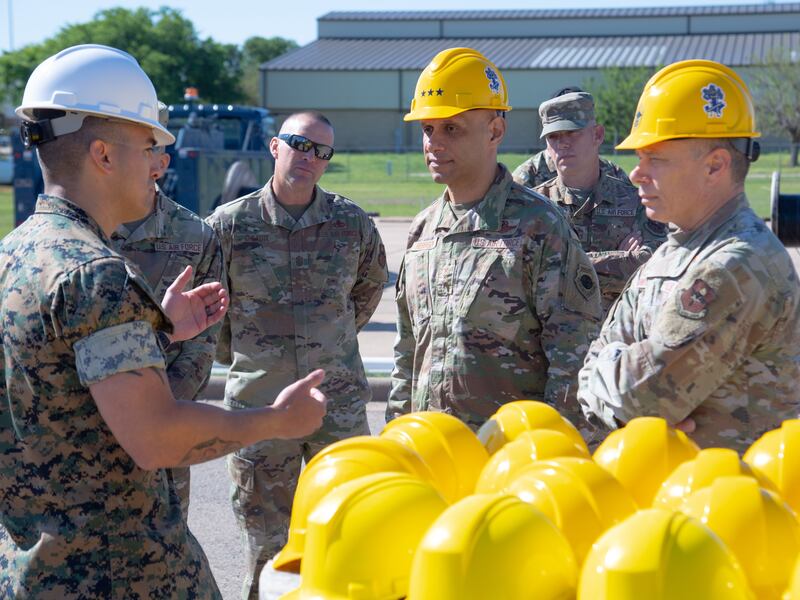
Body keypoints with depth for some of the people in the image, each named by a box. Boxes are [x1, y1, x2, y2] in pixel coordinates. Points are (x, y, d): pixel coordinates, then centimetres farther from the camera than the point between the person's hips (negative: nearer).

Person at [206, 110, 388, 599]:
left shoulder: (353, 223, 0)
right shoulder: (230, 224, -5)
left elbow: (372, 284, 19)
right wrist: (238, 354, 8)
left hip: (340, 403, 1)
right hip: (260, 406, -1)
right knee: (268, 543, 8)